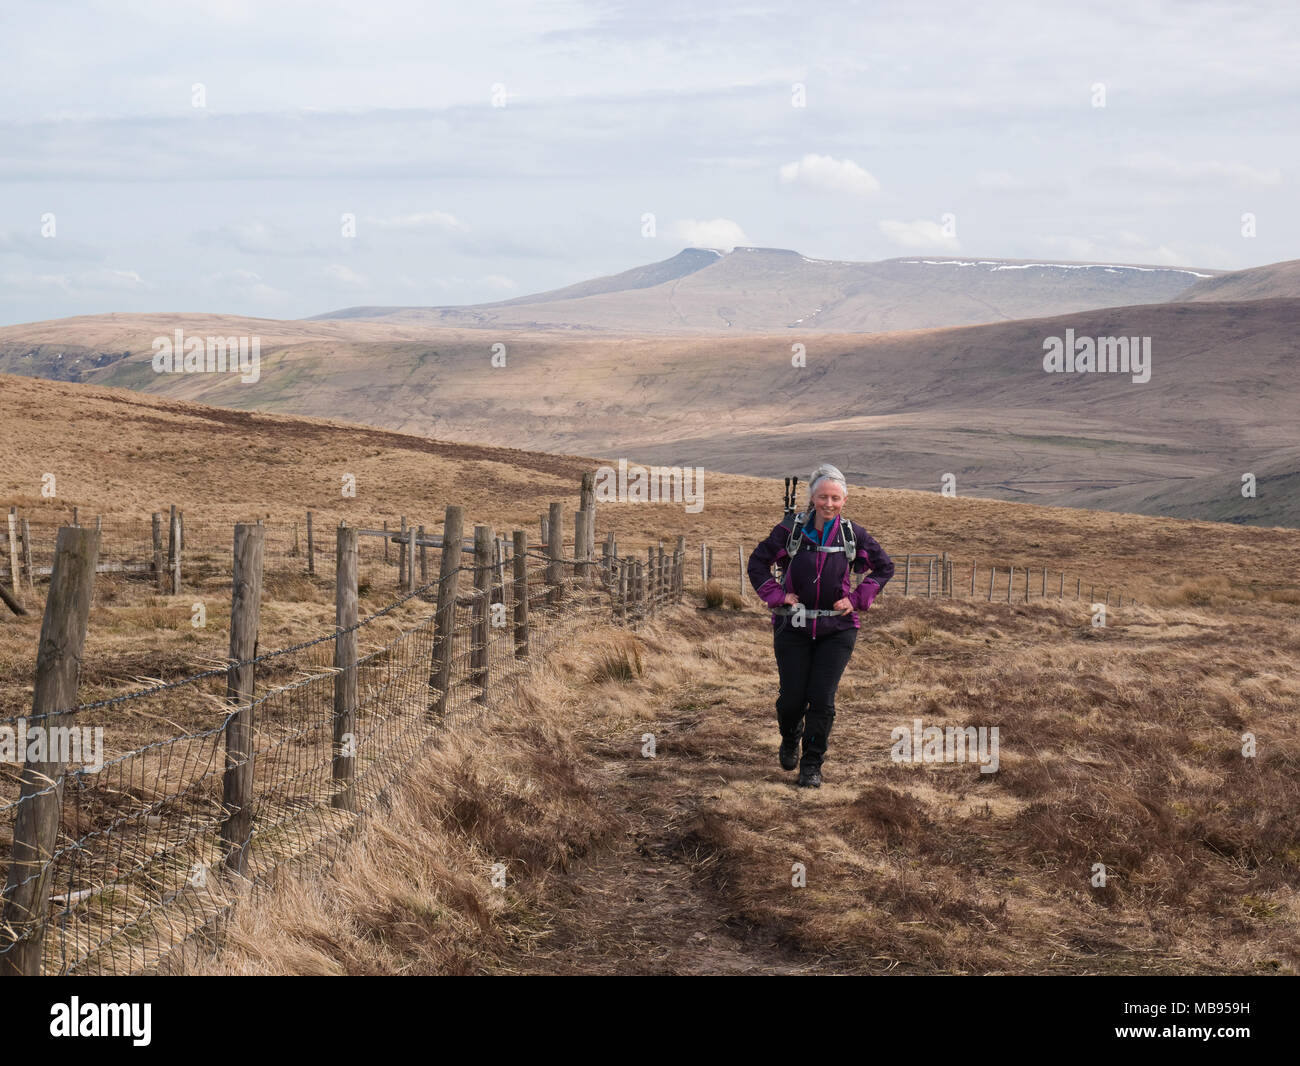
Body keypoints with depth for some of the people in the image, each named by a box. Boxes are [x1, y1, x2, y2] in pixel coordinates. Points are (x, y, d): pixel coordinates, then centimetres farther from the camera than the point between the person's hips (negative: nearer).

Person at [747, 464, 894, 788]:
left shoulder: (853, 534, -2)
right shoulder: (791, 530, -5)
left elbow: (885, 567, 12)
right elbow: (758, 561, 7)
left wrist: (857, 599, 2)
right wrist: (776, 595, -3)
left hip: (837, 628, 0)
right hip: (794, 625, 0)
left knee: (822, 698, -7)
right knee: (792, 698, 1)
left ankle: (812, 765, 10)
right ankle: (790, 739, 35)